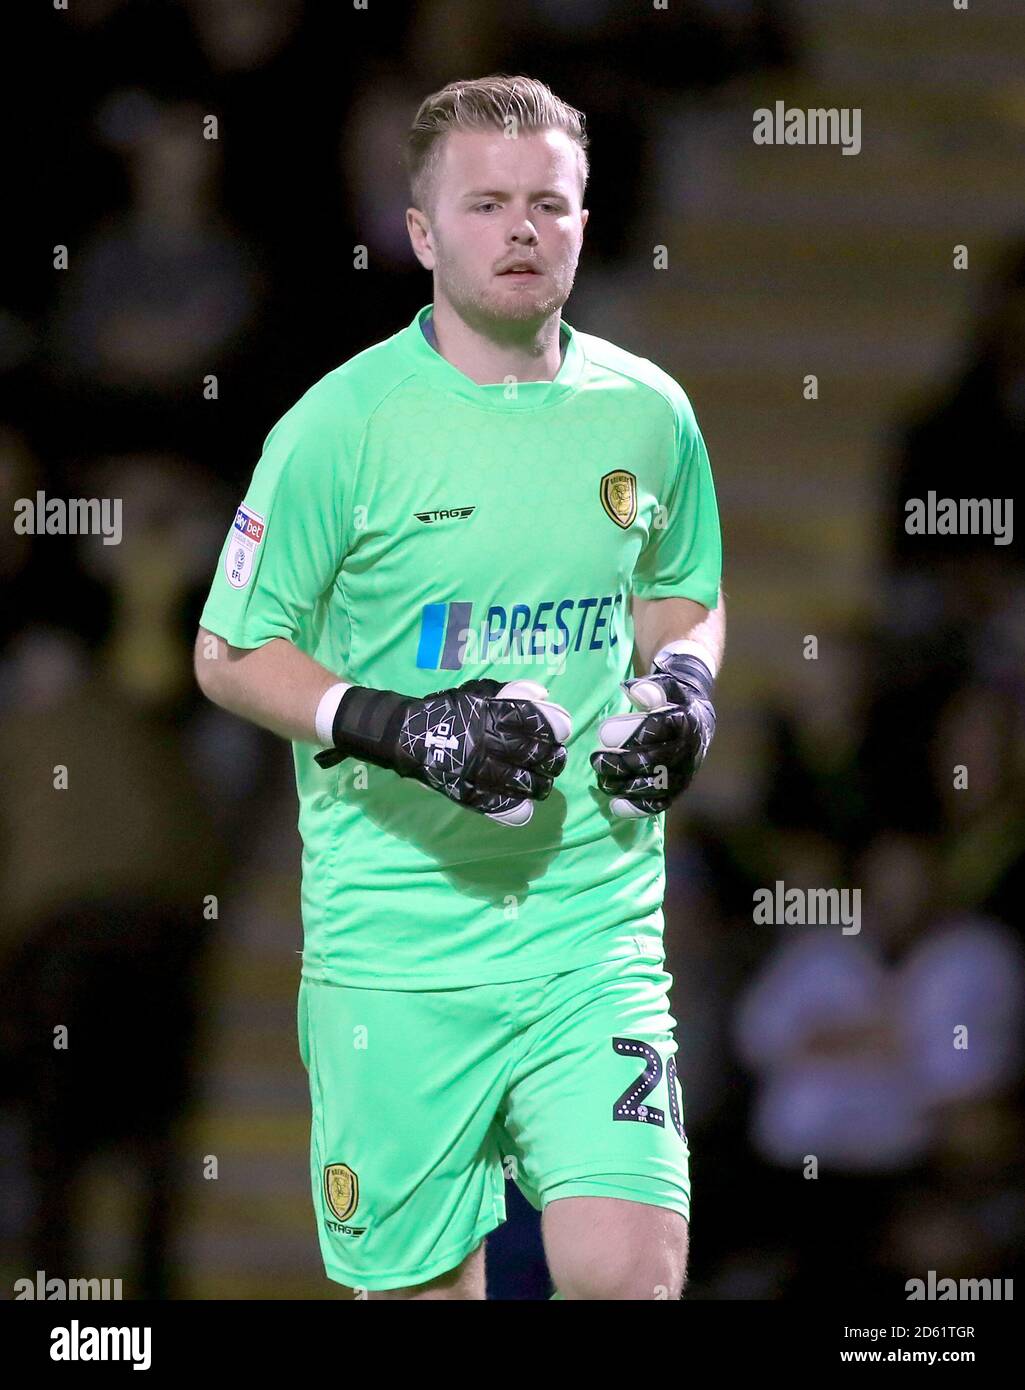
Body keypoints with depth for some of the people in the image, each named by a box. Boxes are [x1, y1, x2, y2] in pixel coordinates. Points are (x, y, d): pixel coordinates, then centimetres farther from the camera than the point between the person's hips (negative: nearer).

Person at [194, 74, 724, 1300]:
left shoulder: (646, 413, 6)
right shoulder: (342, 424, -6)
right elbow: (230, 655, -1)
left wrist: (681, 687, 1)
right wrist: (397, 728, -16)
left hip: (595, 924, 2)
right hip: (396, 937, -2)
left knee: (629, 1267, -14)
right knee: (419, 1282, 4)